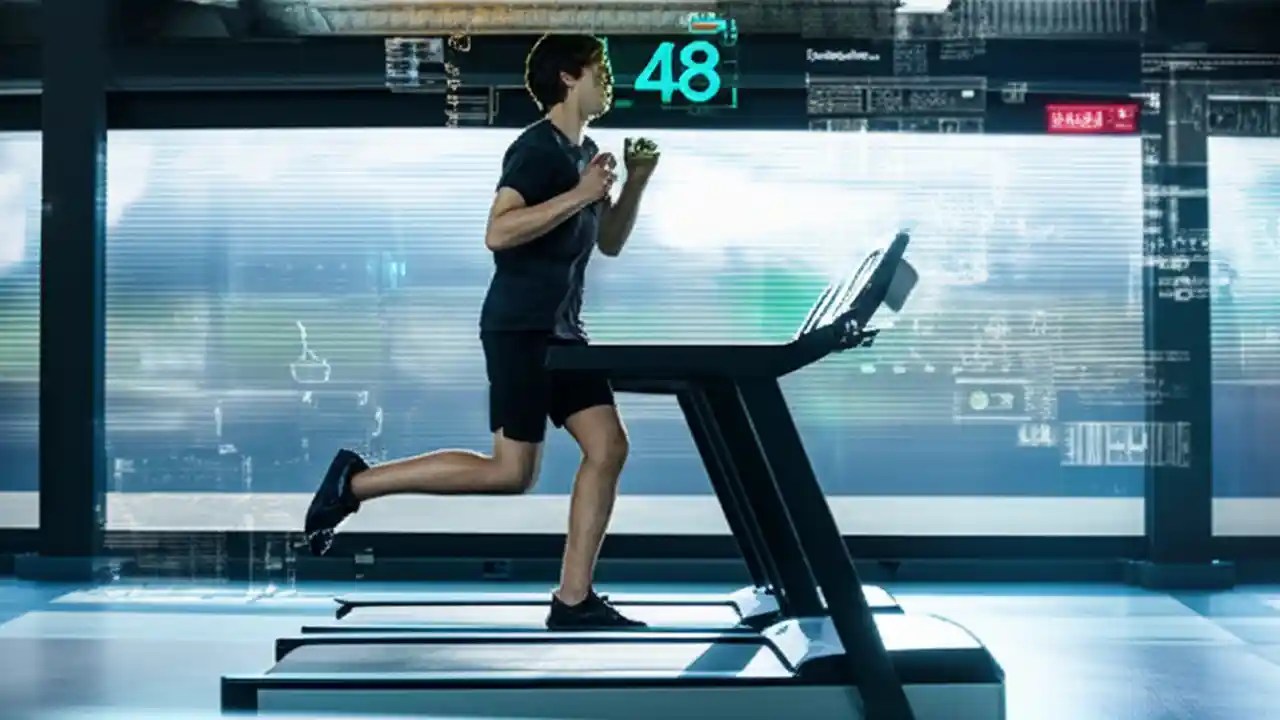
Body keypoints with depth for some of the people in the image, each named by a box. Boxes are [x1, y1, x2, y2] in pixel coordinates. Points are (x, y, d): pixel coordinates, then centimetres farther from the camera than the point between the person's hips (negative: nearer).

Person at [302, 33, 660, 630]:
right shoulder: (537, 149, -13)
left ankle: (573, 600, 3)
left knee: (608, 448, 0)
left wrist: (635, 184, 8)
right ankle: (355, 481, 2)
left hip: (562, 329, 9)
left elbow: (609, 244, 23)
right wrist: (579, 194, -25)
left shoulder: (584, 152, 15)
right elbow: (497, 232, -26)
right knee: (511, 472, -8)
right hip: (519, 327, -9)